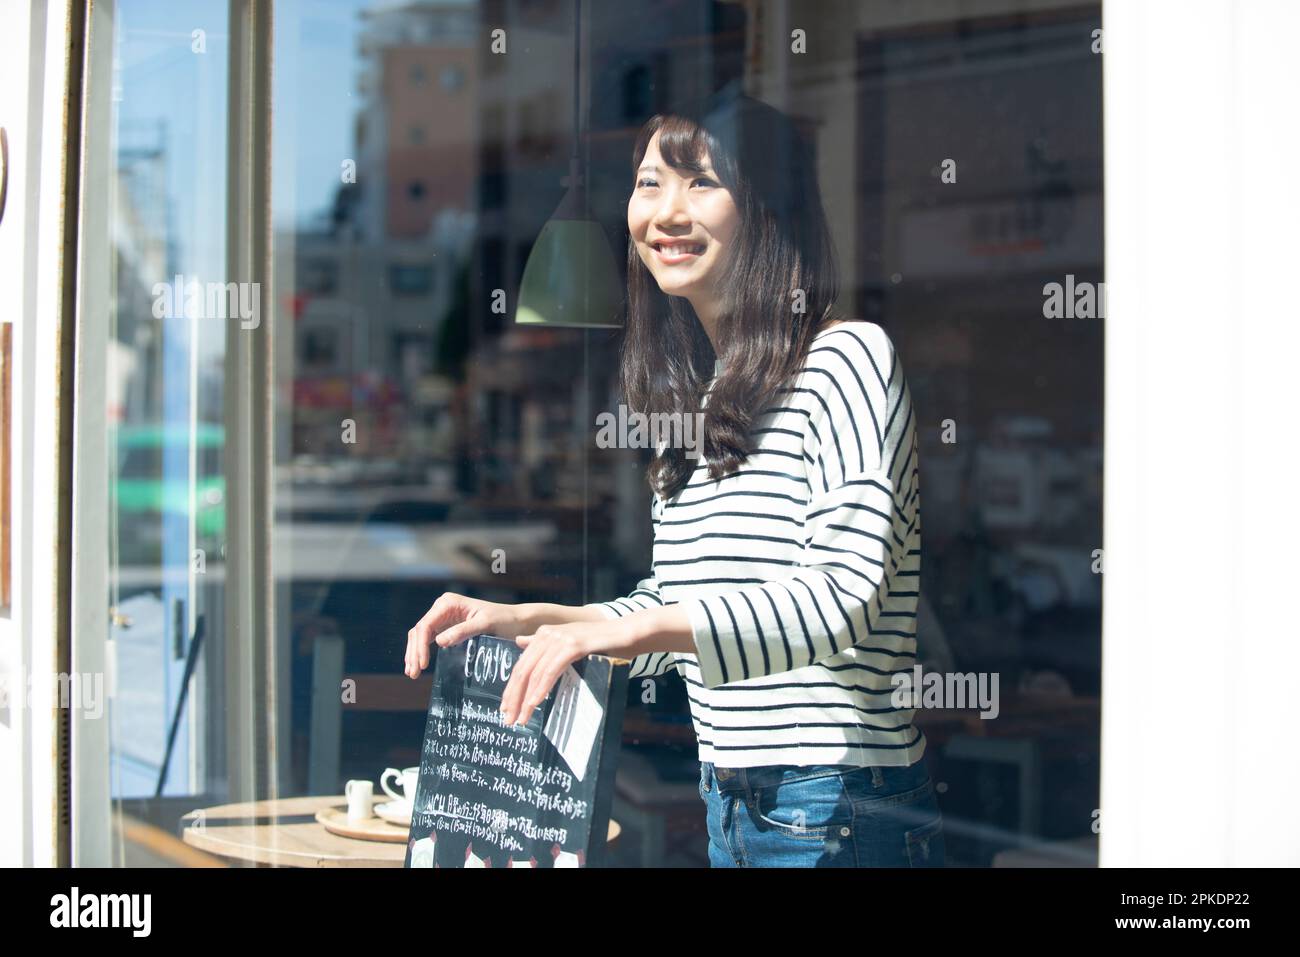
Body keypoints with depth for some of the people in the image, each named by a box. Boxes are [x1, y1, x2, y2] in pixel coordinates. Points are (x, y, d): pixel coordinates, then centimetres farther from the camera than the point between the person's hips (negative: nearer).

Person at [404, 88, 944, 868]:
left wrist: (626, 629, -31)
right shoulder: (696, 401, 14)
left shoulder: (847, 360, -11)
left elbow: (844, 600, -22)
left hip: (841, 812, -8)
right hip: (729, 809, 8)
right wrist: (521, 621, 7)